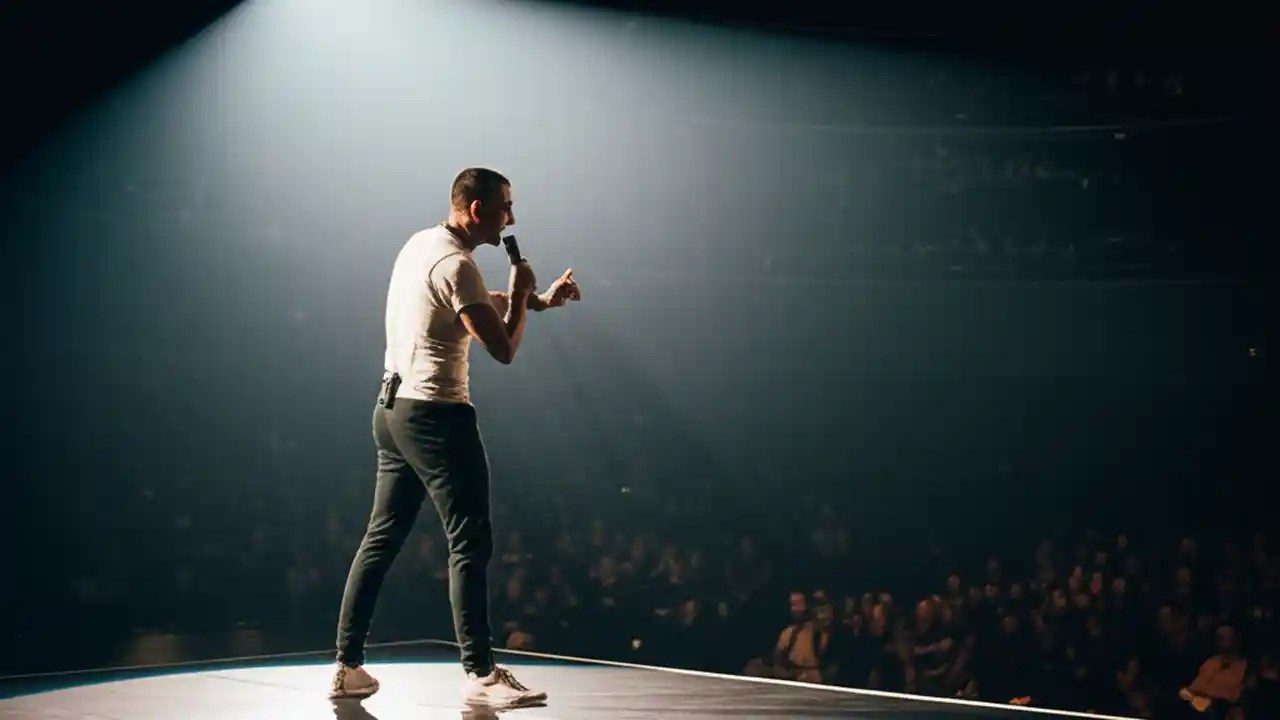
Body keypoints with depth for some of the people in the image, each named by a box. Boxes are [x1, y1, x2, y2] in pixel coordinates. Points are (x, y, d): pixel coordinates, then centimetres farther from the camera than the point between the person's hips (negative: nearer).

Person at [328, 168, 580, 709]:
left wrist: (539, 301, 21)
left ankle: (347, 666, 17)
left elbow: (484, 307, 29)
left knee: (381, 540, 13)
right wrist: (520, 292, -4)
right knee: (471, 545, -6)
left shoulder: (420, 245, 13)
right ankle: (480, 674, -6)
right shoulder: (455, 264, -17)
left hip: (393, 408, 10)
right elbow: (504, 349, -19)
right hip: (436, 415, -10)